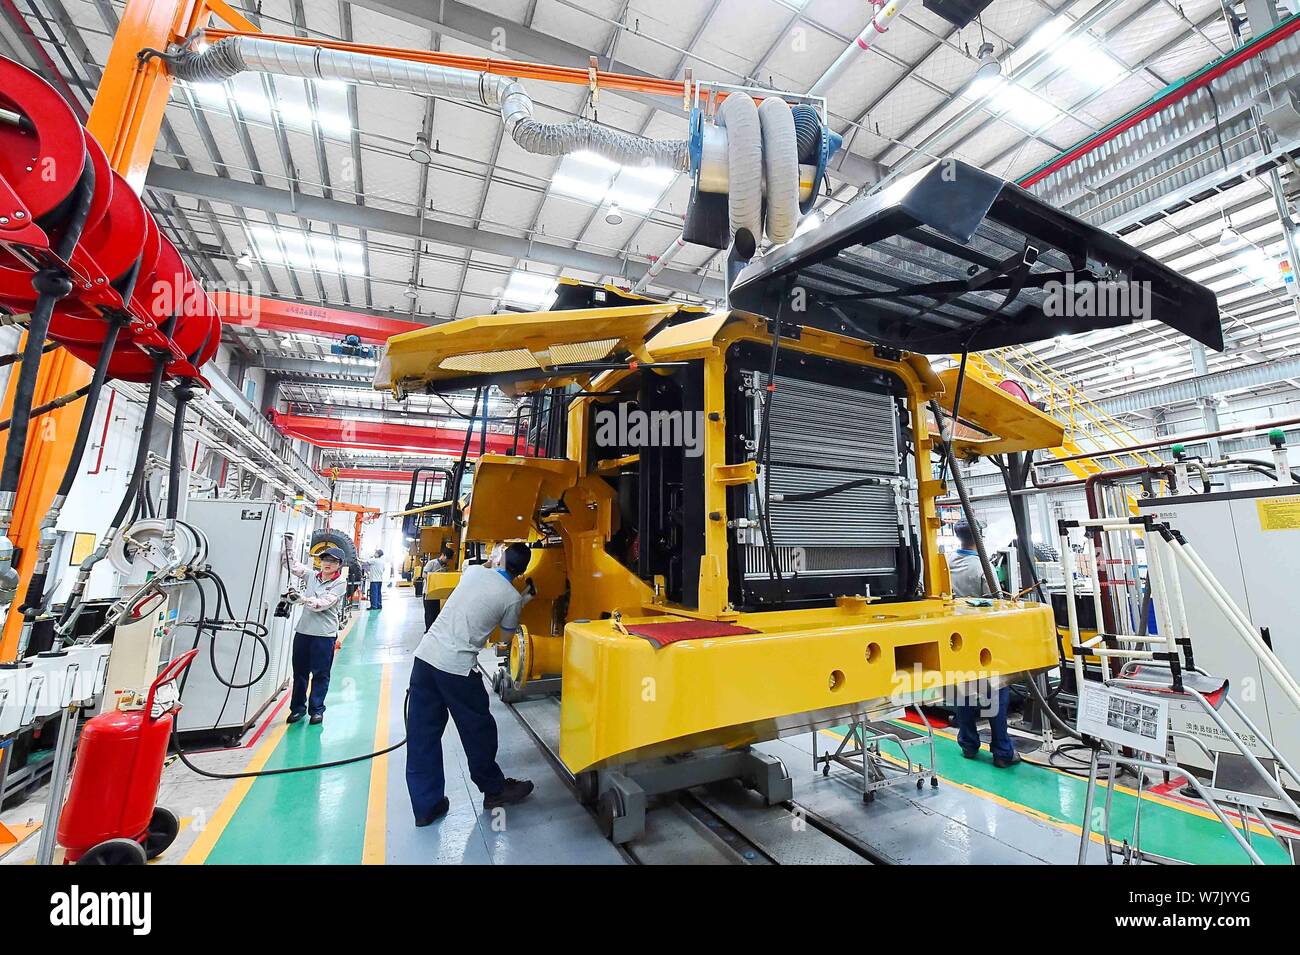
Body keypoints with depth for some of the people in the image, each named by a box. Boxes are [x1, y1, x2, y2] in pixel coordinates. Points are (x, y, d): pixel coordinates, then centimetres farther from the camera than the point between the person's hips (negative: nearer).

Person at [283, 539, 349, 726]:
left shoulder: (340, 583, -7)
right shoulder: (311, 575, 9)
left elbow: (323, 603, -17)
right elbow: (293, 565, 14)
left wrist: (301, 599, -29)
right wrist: (288, 544, 4)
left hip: (325, 634, -5)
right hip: (303, 631, 5)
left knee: (320, 674, 3)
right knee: (299, 671, 13)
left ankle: (316, 709, 16)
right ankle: (298, 707, 28)